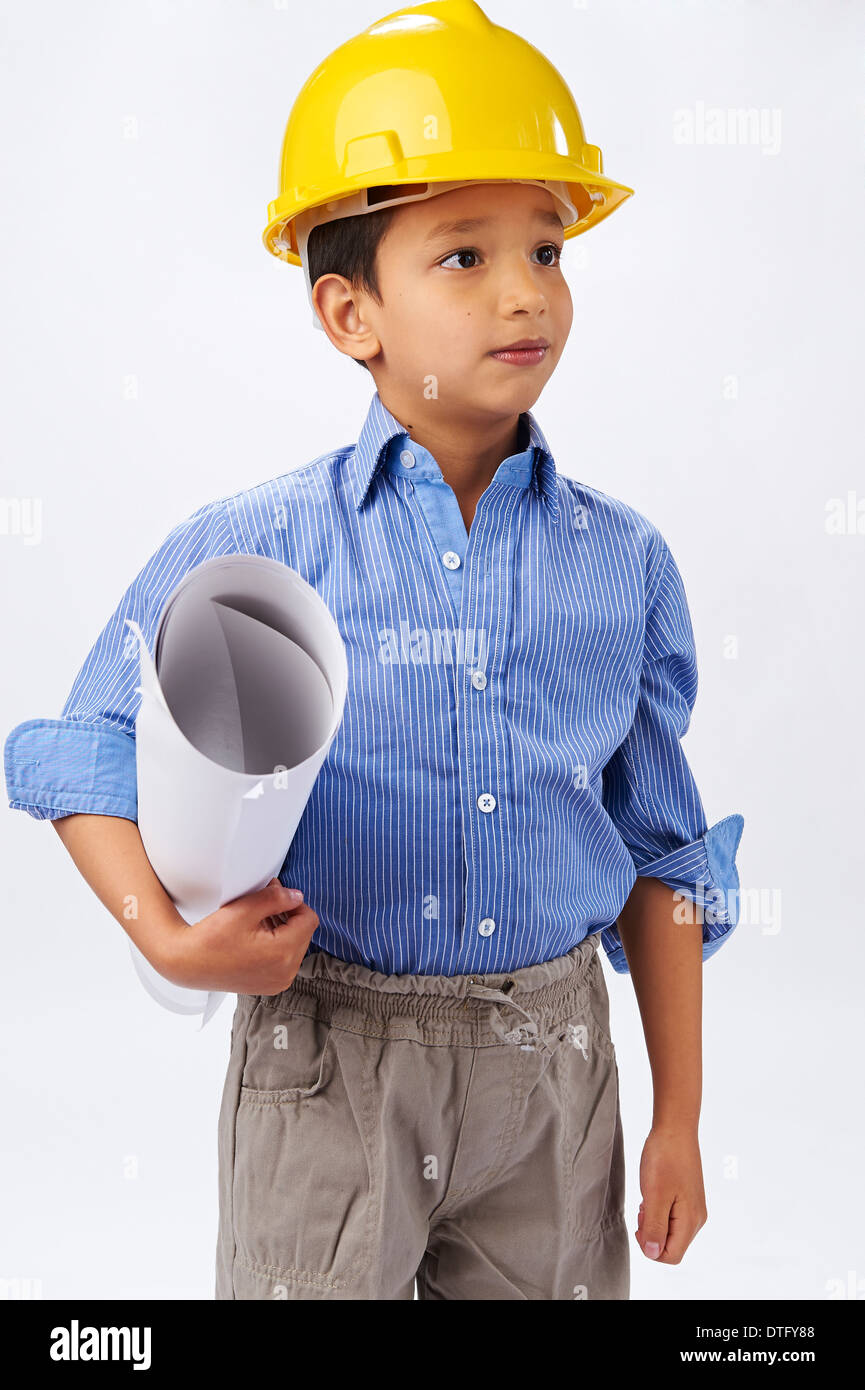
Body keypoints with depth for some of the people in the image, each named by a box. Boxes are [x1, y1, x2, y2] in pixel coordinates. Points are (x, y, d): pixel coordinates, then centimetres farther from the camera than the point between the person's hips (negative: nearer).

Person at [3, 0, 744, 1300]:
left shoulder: (623, 562, -3)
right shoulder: (248, 550, -11)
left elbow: (662, 854, 4)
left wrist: (679, 1117, 7)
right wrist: (164, 932, -20)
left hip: (550, 1055, 3)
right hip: (326, 1059, -2)